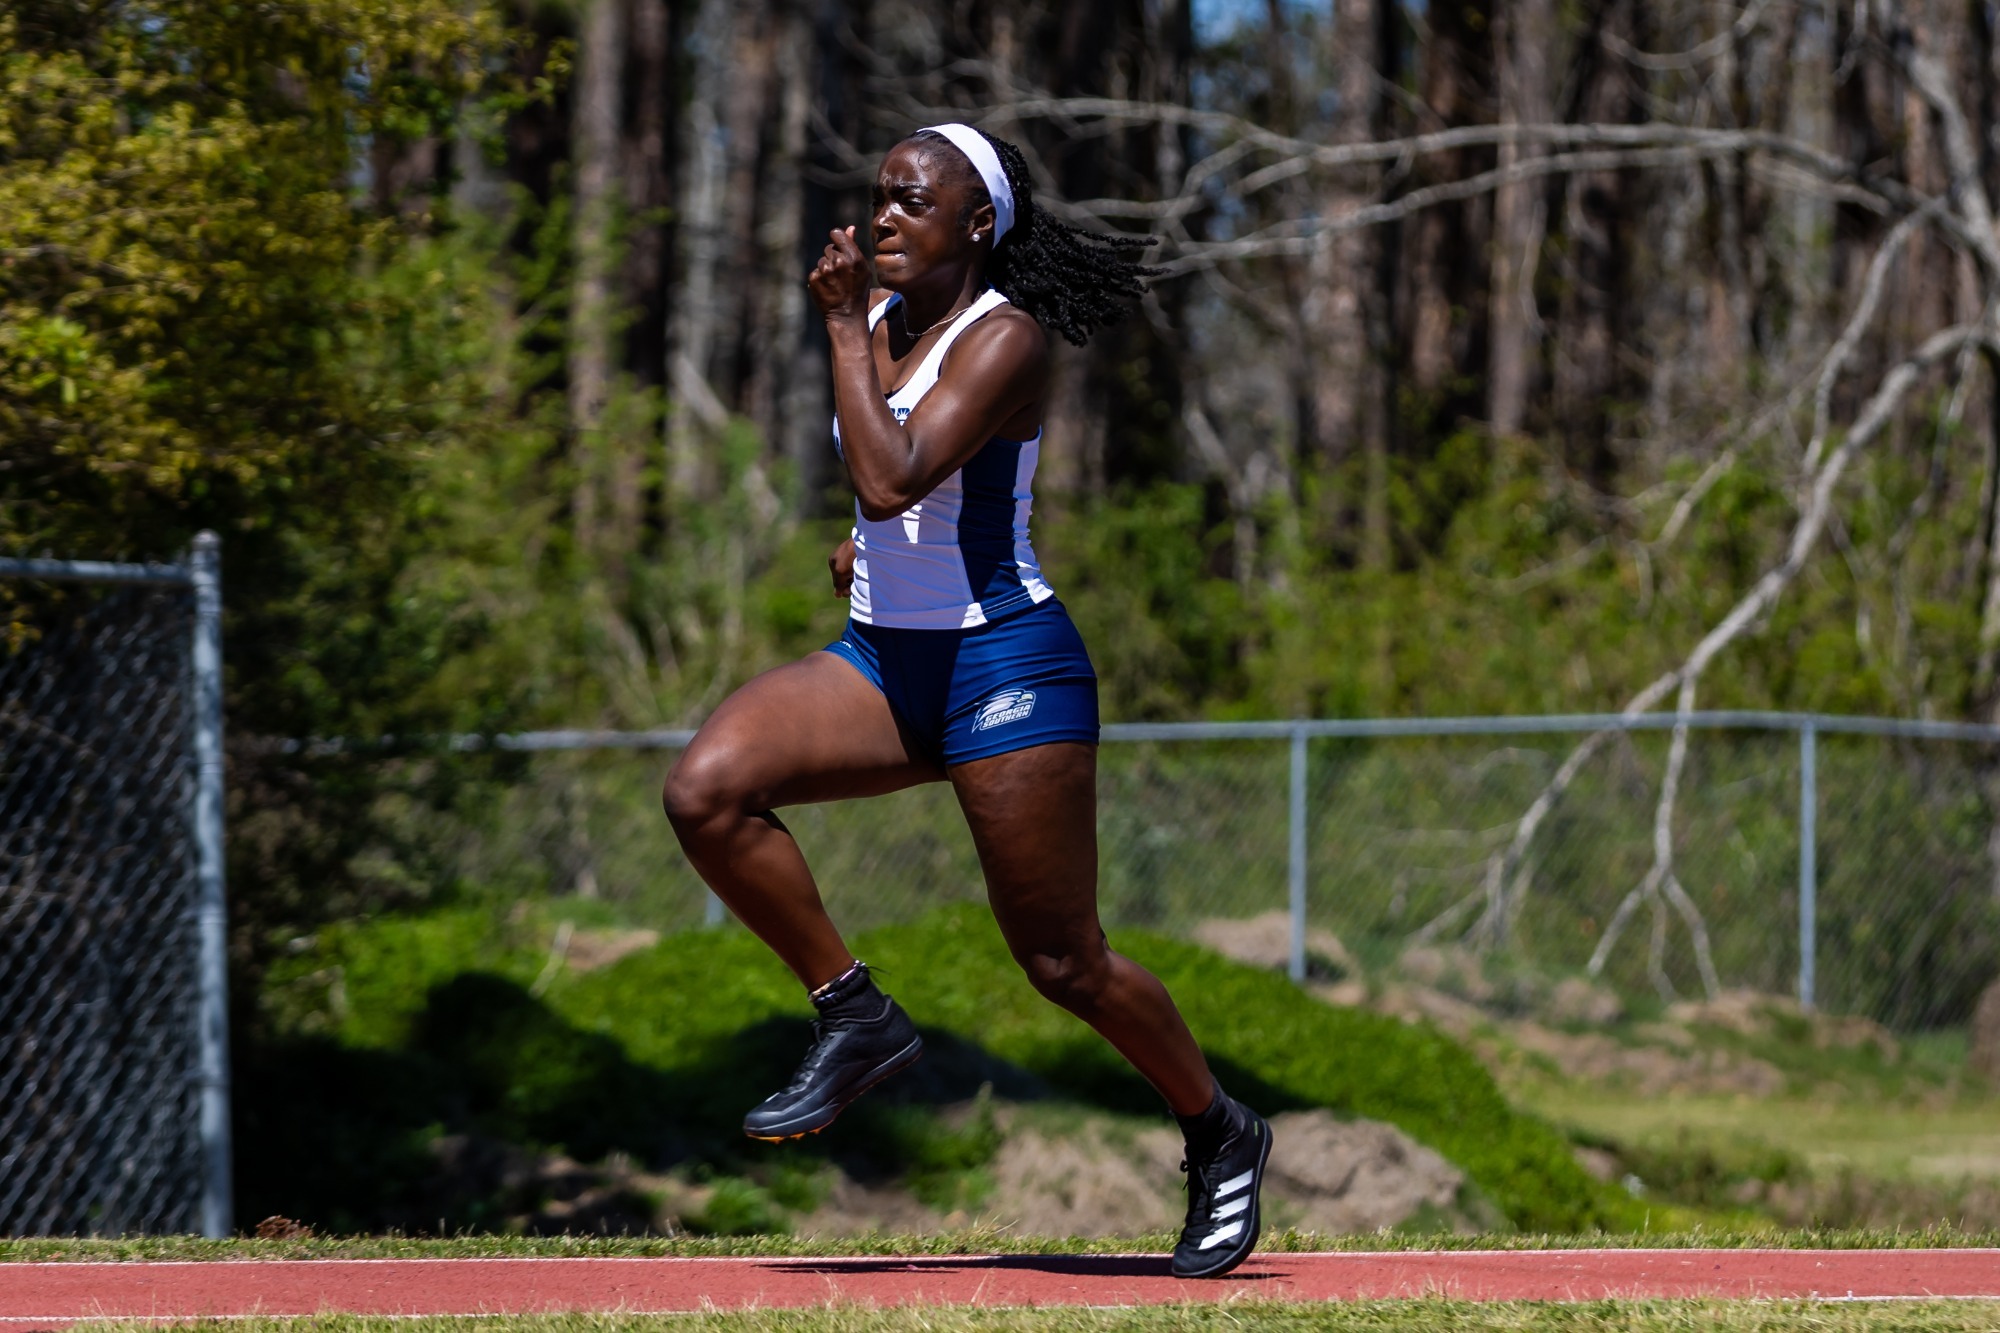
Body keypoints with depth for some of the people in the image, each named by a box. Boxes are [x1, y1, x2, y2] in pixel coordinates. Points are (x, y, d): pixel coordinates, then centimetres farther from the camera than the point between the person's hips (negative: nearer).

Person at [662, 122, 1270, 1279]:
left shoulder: (1005, 339, -16)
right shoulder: (883, 316, 7)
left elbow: (891, 481, -30)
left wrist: (842, 325, -25)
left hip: (1004, 666, -7)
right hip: (883, 659, 7)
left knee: (1063, 962, -1)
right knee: (707, 791, -17)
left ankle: (1220, 1136, 23)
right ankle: (855, 1019, -3)